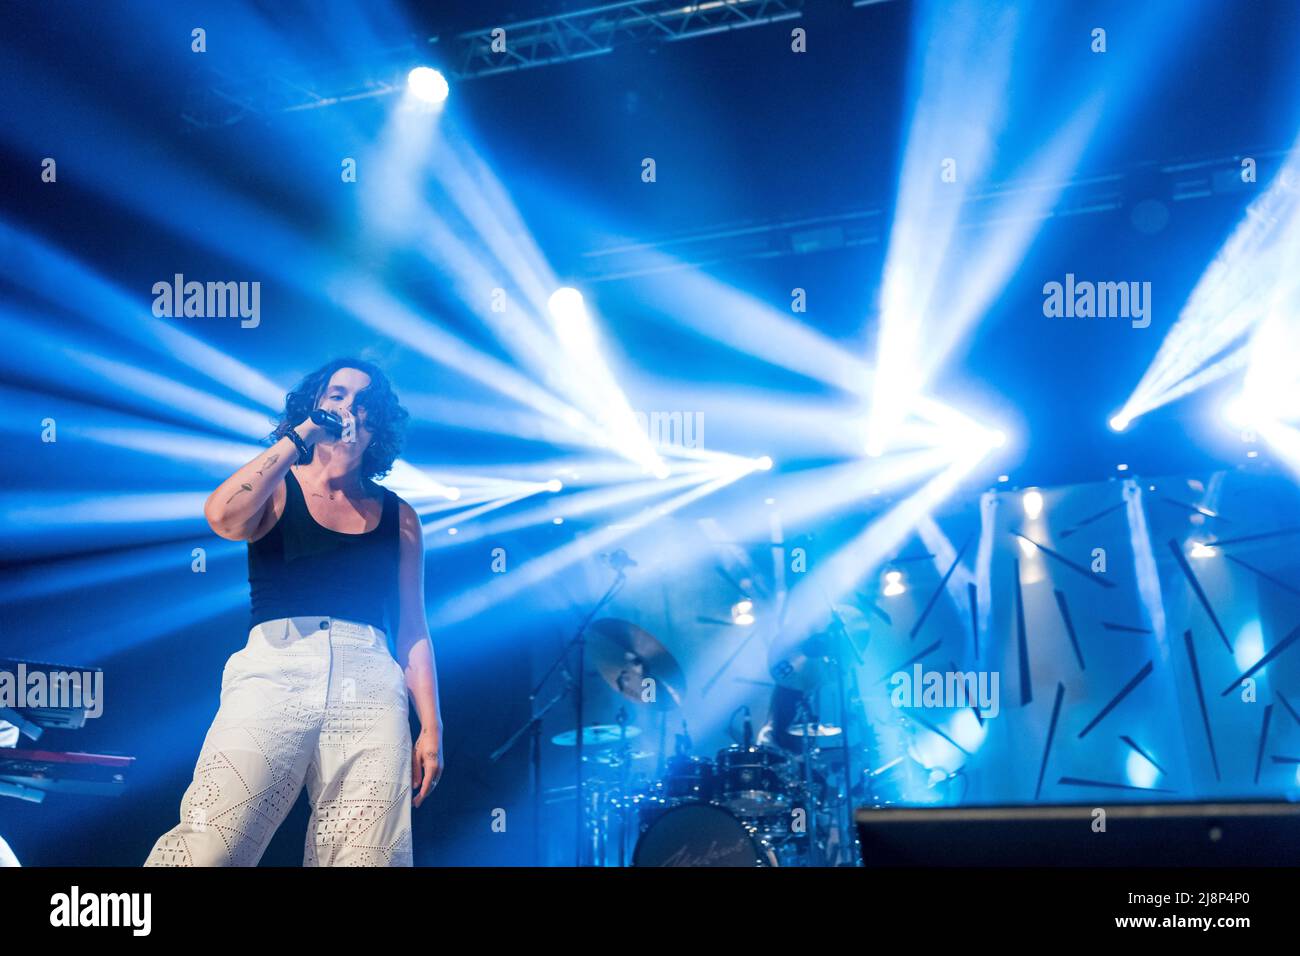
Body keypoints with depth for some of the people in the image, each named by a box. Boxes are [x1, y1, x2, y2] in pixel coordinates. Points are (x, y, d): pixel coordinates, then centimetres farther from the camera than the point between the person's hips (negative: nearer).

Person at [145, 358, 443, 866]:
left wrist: (431, 727, 9)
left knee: (365, 857, -11)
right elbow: (223, 517, -11)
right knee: (207, 848, -17)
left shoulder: (398, 517, 18)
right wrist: (298, 438, -3)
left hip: (370, 689, 2)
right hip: (274, 675, -2)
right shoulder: (275, 490, 13)